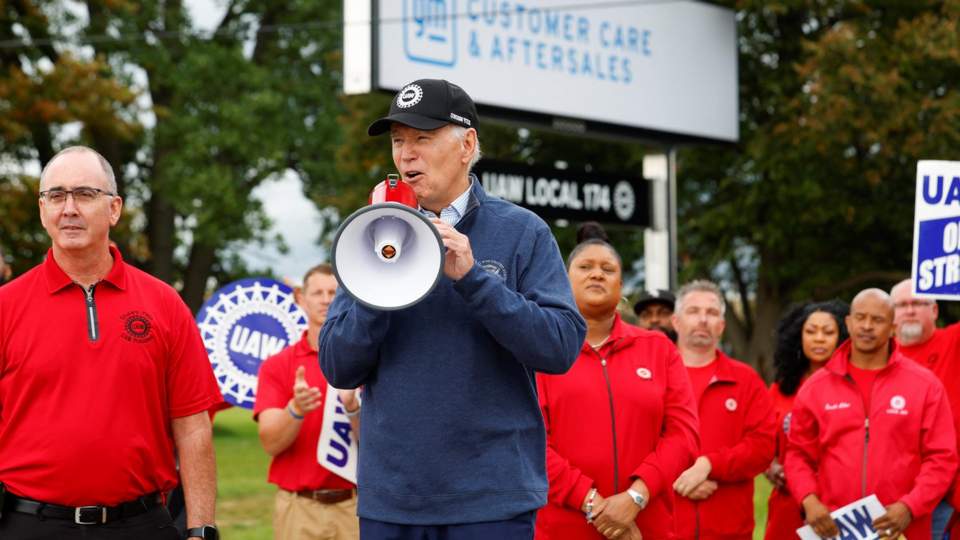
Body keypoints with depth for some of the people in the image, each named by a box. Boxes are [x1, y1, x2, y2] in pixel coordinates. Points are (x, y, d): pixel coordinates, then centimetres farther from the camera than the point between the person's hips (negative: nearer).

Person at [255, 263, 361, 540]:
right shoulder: (276, 366, 2)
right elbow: (270, 443, -7)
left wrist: (352, 406, -26)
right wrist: (296, 410, -26)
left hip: (355, 505, 0)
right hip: (298, 506, 0)